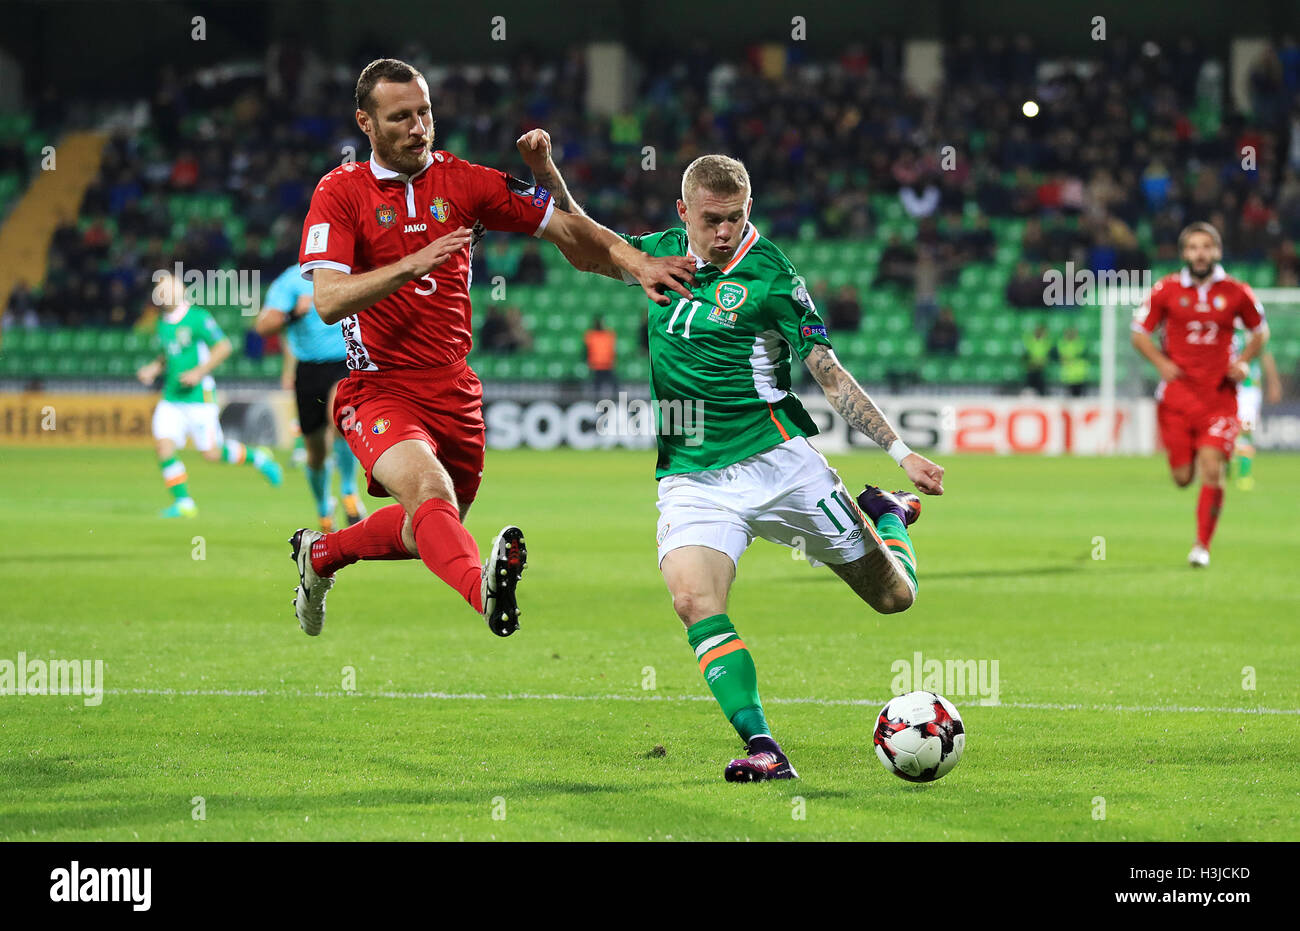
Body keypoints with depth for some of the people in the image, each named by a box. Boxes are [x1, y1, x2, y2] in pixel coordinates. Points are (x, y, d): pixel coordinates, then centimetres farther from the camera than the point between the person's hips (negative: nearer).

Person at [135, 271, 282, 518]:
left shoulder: (197, 318, -11)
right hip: (171, 399, 7)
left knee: (211, 453, -3)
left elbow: (223, 347, -12)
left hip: (199, 397, -7)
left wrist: (199, 372, -19)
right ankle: (183, 502, -1)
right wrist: (154, 368, 8)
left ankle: (257, 458, 22)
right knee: (163, 445, -9)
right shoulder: (162, 323, 11)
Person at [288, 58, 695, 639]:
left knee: (430, 530, 17)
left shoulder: (462, 182, 5)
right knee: (429, 489, -33)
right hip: (379, 390, -5)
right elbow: (328, 302, -16)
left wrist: (636, 263, -8)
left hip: (454, 390, 5)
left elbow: (566, 228, 6)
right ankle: (483, 590, -60)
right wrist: (412, 266, -28)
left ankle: (321, 552, 44)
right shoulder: (341, 192, -5)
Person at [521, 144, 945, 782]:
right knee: (694, 602, -26)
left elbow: (830, 376, -6)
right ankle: (762, 748, -26)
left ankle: (886, 514, 39)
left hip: (776, 460, -3)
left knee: (893, 595, 5)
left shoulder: (767, 274, -6)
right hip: (690, 479, 3)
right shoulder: (665, 253, 8)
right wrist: (547, 177, 9)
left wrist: (902, 452, -12)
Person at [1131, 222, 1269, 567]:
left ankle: (1202, 545, -2)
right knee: (1183, 478, 1)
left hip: (1219, 393, -1)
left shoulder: (1237, 292, 1)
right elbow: (1140, 333, 8)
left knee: (1211, 470, -13)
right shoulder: (1166, 290, 0)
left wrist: (1244, 361, -1)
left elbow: (1260, 331, 16)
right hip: (1178, 393, 1)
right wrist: (1161, 362, -8)